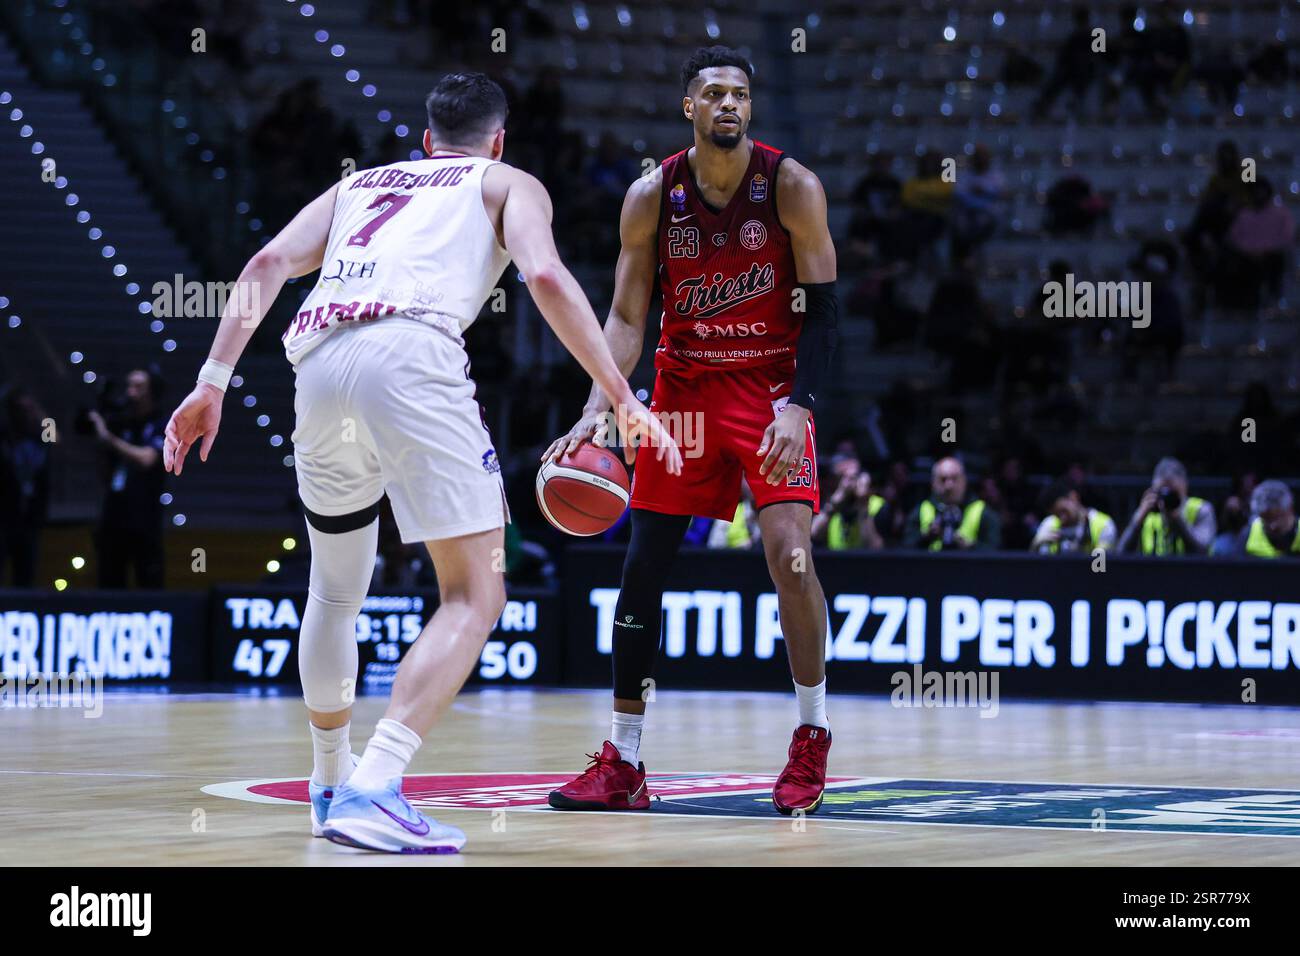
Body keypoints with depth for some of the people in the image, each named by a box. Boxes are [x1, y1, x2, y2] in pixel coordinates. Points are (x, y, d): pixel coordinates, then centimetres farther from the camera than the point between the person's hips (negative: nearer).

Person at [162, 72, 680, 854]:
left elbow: (269, 265, 18)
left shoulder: (359, 185, 35)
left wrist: (213, 381, 12)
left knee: (336, 589, 26)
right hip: (410, 351, -5)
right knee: (475, 595, -3)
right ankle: (373, 790, -21)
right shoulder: (508, 184, 23)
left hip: (318, 364, 5)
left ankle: (331, 782, 38)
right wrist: (623, 400, 1)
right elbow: (545, 276, 2)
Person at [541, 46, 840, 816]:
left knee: (789, 551, -18)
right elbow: (626, 317, -4)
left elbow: (820, 312, -11)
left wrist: (798, 408, -24)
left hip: (770, 386, -3)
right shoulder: (652, 197, -6)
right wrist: (597, 411, -18)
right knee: (644, 564, 1)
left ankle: (813, 740, -1)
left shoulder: (793, 188, -13)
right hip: (684, 385, 3)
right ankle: (623, 765, 9)